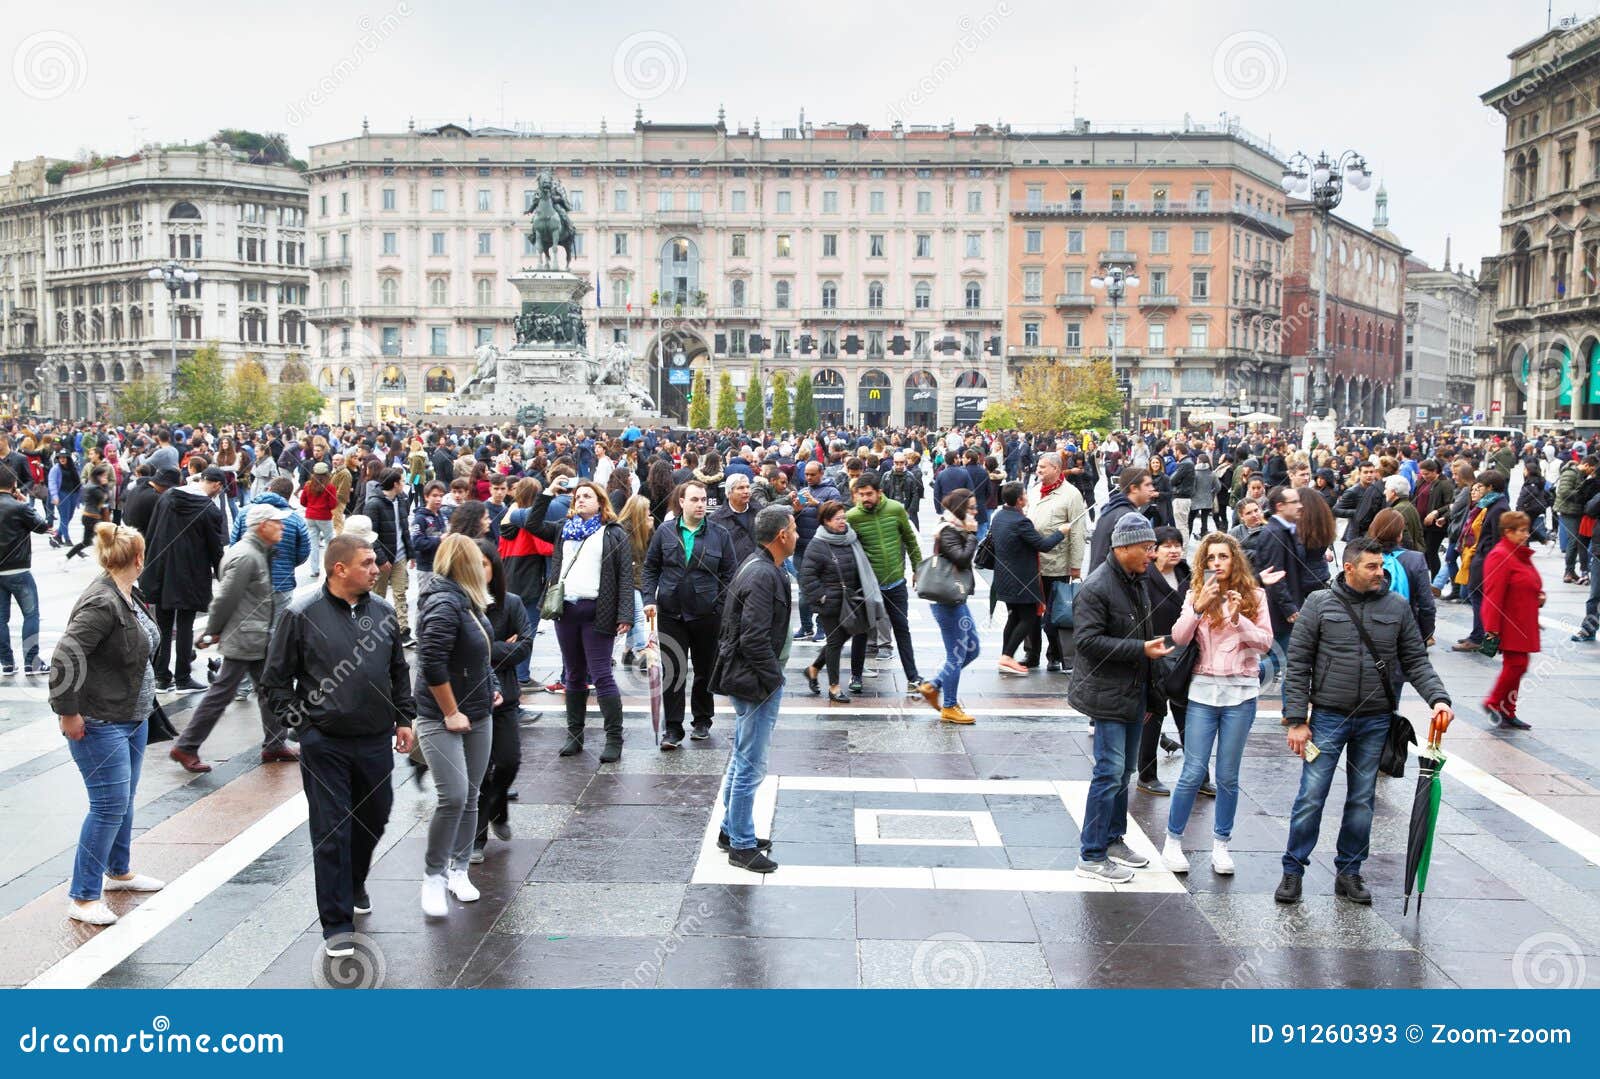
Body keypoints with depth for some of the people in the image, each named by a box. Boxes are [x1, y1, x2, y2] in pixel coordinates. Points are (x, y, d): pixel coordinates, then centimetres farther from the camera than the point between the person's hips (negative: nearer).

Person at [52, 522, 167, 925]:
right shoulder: (102, 603, -23)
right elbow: (64, 657, -28)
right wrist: (68, 713, -22)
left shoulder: (126, 597, 7)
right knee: (109, 806, -6)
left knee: (124, 799, 21)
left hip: (133, 717, 10)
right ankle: (83, 898, 4)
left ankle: (119, 871, 38)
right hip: (100, 723, -10)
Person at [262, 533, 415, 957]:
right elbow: (274, 681, -1)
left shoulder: (382, 612, 6)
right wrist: (300, 720, -6)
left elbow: (399, 671, 18)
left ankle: (354, 885, 45)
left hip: (376, 742, 5)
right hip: (324, 744, -5)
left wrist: (404, 719, 14)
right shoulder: (303, 614, -7)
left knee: (374, 819, 19)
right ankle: (337, 923, 8)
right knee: (331, 832, -1)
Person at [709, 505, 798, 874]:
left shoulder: (758, 569, 11)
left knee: (742, 759, 20)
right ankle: (742, 845, 9)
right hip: (757, 682, -11)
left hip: (747, 678, 11)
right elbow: (755, 638, -26)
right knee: (751, 766, -1)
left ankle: (731, 830, 32)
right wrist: (773, 679, -17)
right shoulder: (764, 576, -22)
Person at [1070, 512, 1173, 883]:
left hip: (1134, 692, 9)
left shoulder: (1137, 582, 12)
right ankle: (1091, 856, 0)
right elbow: (1088, 641, -24)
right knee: (1110, 773, -8)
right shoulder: (1096, 587, -18)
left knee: (1123, 771, 17)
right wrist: (1141, 649, -25)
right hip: (1108, 696, -9)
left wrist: (1147, 697, 22)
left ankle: (1113, 840, 30)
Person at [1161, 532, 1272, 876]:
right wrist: (1198, 608, -20)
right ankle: (1173, 841, 12)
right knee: (1193, 772, -1)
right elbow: (1178, 639, -7)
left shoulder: (1254, 596, 4)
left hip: (1241, 692, 0)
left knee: (1228, 775, 7)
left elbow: (1266, 642, -2)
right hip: (1203, 689, 0)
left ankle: (1221, 845, 19)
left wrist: (1238, 618, -16)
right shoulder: (1195, 595, 4)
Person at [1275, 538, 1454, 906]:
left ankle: (1349, 873, 23)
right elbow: (1298, 664, -3)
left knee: (1362, 800, 11)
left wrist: (1439, 698, -11)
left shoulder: (1396, 607, 3)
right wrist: (1296, 720, -7)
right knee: (1311, 797, -2)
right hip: (1328, 717, -2)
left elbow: (1416, 662, 7)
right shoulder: (1319, 604, -3)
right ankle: (1293, 870, 11)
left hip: (1376, 721, 3)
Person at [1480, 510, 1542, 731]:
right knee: (1516, 665, -9)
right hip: (1510, 626, -10)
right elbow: (1493, 595, -19)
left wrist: (1539, 596, 7)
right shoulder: (1499, 556, -15)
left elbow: (1531, 585, 31)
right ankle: (1494, 703, 9)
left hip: (1523, 625, 10)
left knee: (1516, 666, 12)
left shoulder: (1522, 554, 15)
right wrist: (1492, 629, -22)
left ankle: (1507, 714, 19)